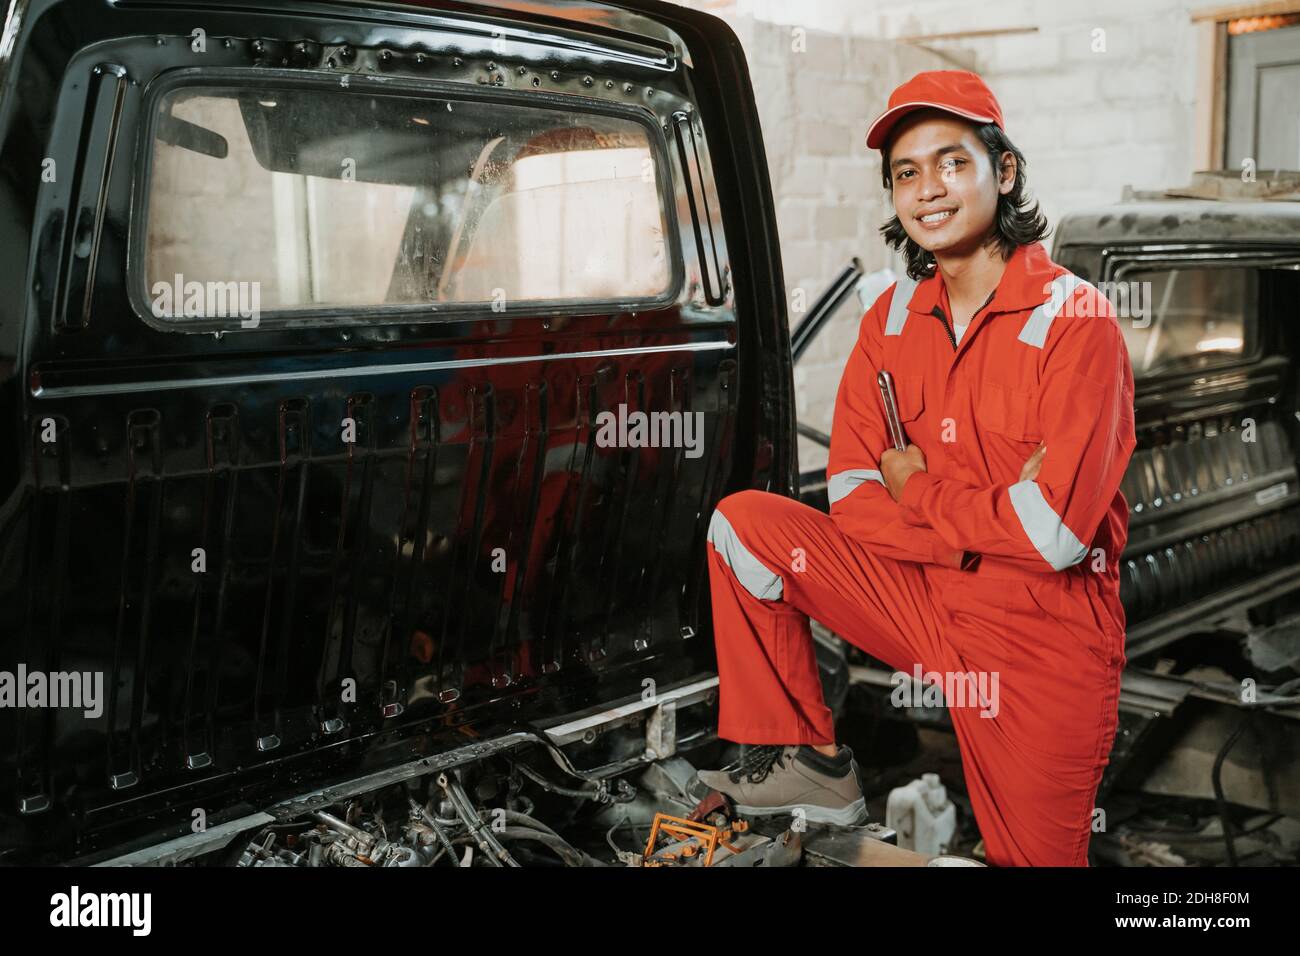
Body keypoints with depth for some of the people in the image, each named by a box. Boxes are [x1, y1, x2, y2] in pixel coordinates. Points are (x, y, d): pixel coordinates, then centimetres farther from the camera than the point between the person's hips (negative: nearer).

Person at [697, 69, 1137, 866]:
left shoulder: (1076, 321, -16)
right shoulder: (893, 317, 3)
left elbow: (1054, 534, -24)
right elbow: (850, 495, -2)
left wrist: (915, 490, -10)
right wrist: (978, 524, -18)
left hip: (1042, 636, -5)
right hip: (923, 595, 5)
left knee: (1032, 855, 0)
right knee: (745, 521, -8)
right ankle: (813, 767, 1)